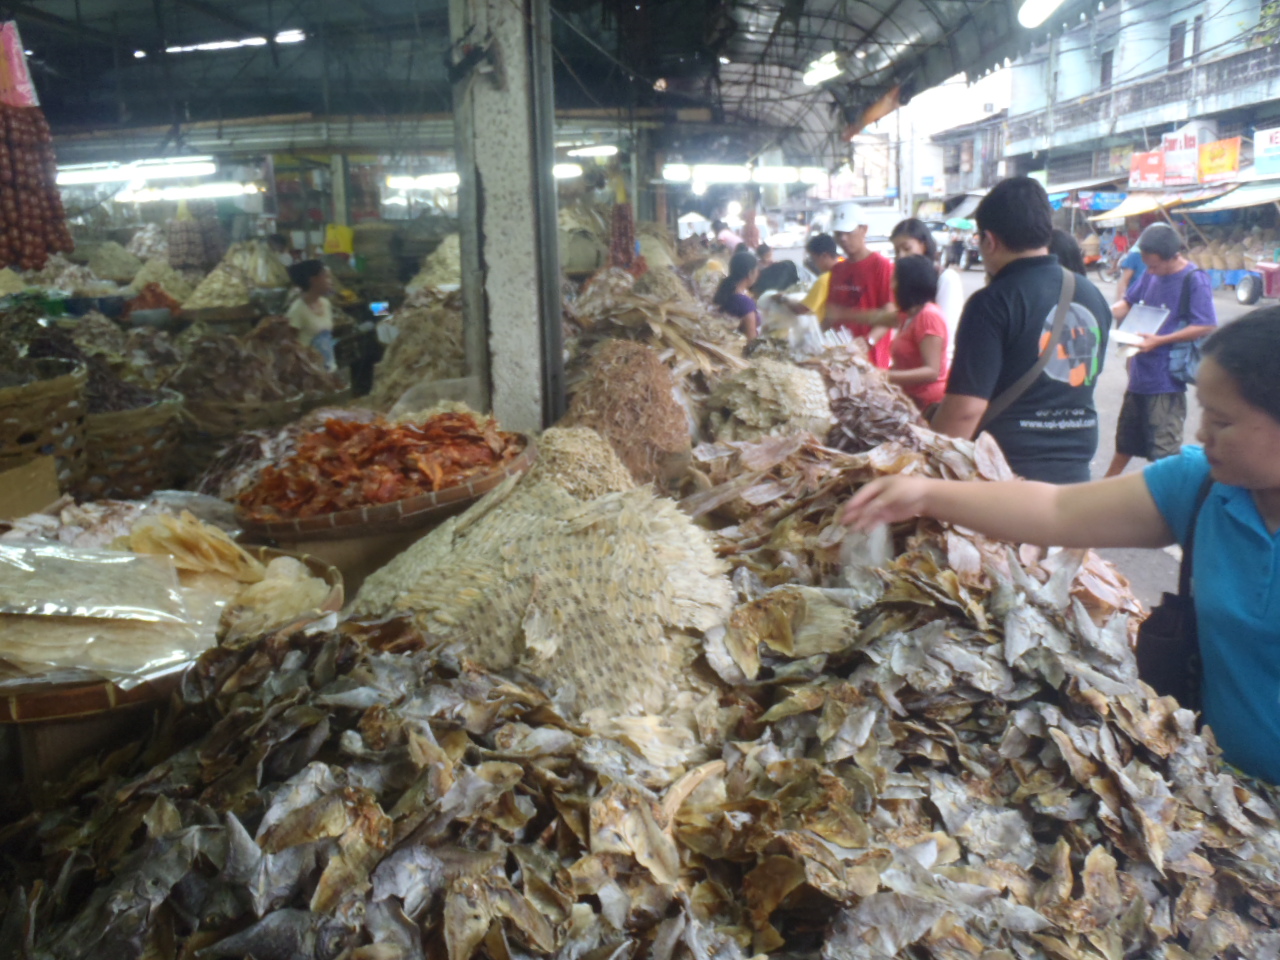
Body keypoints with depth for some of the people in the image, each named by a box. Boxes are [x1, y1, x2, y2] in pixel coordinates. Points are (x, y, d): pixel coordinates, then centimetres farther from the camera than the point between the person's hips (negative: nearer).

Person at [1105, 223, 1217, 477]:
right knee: (1126, 438, 22)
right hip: (1140, 371, 7)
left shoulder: (1195, 279, -14)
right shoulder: (1151, 274, 4)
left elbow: (1206, 327, -17)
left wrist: (1160, 340, -22)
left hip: (1167, 378, -7)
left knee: (1164, 448, 1)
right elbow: (1128, 303, 15)